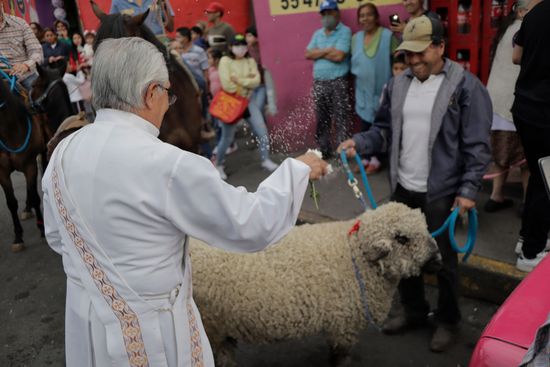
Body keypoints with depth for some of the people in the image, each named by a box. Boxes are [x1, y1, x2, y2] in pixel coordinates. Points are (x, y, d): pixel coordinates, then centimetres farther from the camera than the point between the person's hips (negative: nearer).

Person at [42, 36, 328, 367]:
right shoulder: (167, 165, -27)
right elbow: (252, 226, -19)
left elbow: (57, 238, 8)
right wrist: (297, 169, -6)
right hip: (150, 333, -6)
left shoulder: (63, 153, -6)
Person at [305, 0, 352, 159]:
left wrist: (319, 52, -1)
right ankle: (324, 151, 20)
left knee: (341, 119, -4)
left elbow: (339, 56, -15)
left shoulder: (345, 31, -2)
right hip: (319, 83, 6)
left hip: (338, 82, -6)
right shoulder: (317, 34, 16)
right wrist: (328, 50, -7)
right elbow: (308, 54, 4)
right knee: (322, 120, 10)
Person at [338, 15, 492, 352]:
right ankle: (414, 309, 39)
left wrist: (468, 189, -16)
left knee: (443, 258, 9)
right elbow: (384, 130, 9)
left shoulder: (466, 86, -10)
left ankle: (448, 321, 31)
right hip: (403, 187, 5)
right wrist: (359, 143, -9)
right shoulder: (398, 85, 6)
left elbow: (478, 145, -11)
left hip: (442, 191, -5)